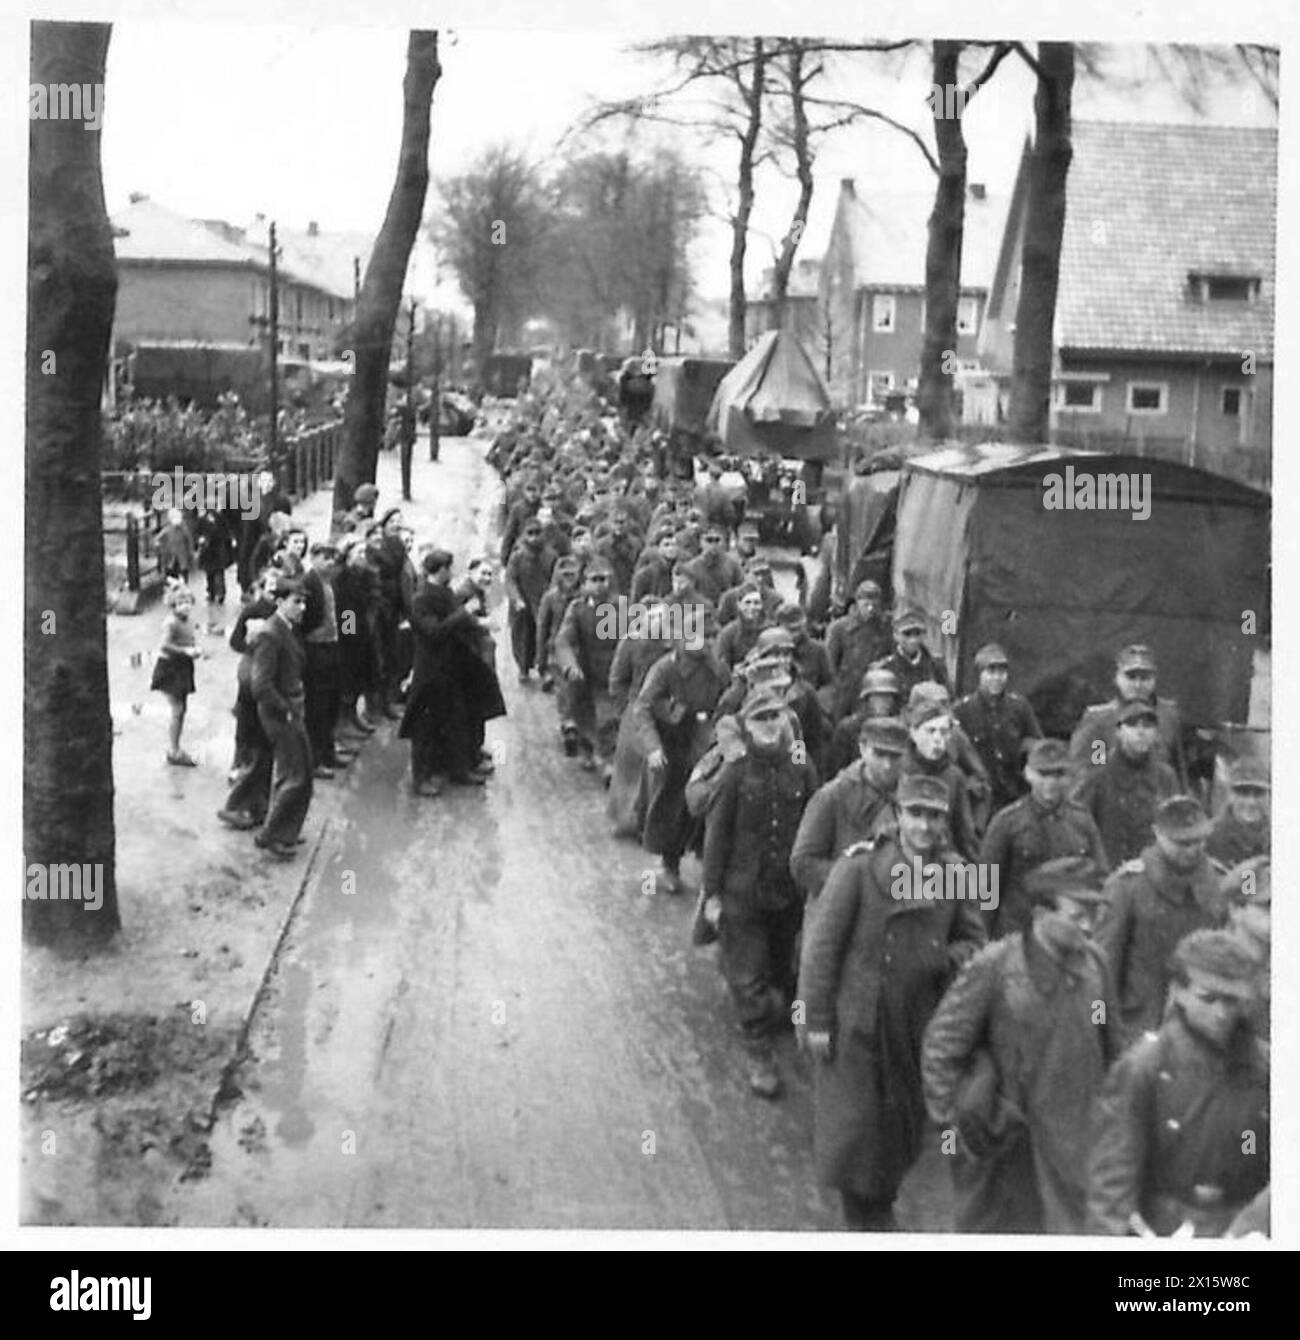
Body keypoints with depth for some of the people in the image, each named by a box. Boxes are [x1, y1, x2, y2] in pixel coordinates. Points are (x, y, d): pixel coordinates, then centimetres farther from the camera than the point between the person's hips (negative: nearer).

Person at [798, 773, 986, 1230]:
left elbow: (973, 941, 12)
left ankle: (882, 1203, 40)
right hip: (854, 1020, -4)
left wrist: (948, 960, -11)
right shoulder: (858, 867, -12)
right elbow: (821, 944, -10)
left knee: (904, 1124, 15)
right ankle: (861, 1214, 23)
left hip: (917, 1023, 4)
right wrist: (815, 1019, -11)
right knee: (851, 1124, 0)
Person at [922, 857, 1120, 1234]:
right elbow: (941, 1043, -11)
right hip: (1003, 1141, -3)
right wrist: (948, 1116, -10)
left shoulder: (1092, 961, -2)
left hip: (1071, 1141, 3)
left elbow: (1111, 1045, 11)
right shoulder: (994, 965, -16)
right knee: (988, 1227, 14)